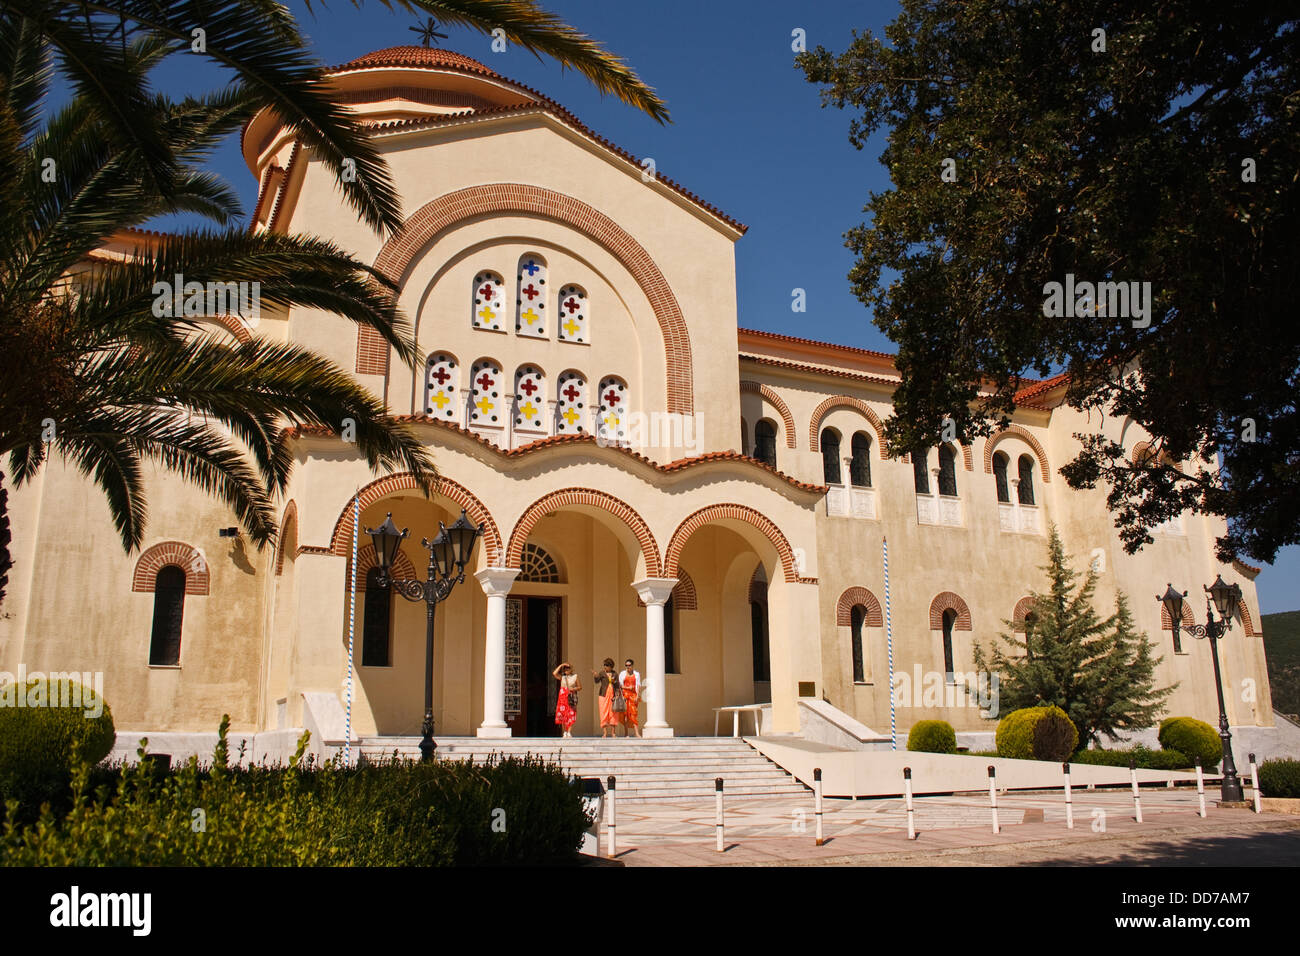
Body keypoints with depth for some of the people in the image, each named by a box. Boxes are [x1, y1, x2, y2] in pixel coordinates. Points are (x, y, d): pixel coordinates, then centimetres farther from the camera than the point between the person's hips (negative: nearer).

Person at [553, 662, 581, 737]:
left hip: (571, 698, -2)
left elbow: (580, 687, 7)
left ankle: (569, 732, -9)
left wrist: (573, 689, -12)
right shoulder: (562, 677, 11)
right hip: (563, 697, 2)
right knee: (562, 715, -2)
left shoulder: (575, 677, 7)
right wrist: (561, 665, -3)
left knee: (571, 715, -9)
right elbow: (554, 673, -5)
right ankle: (565, 732, 6)